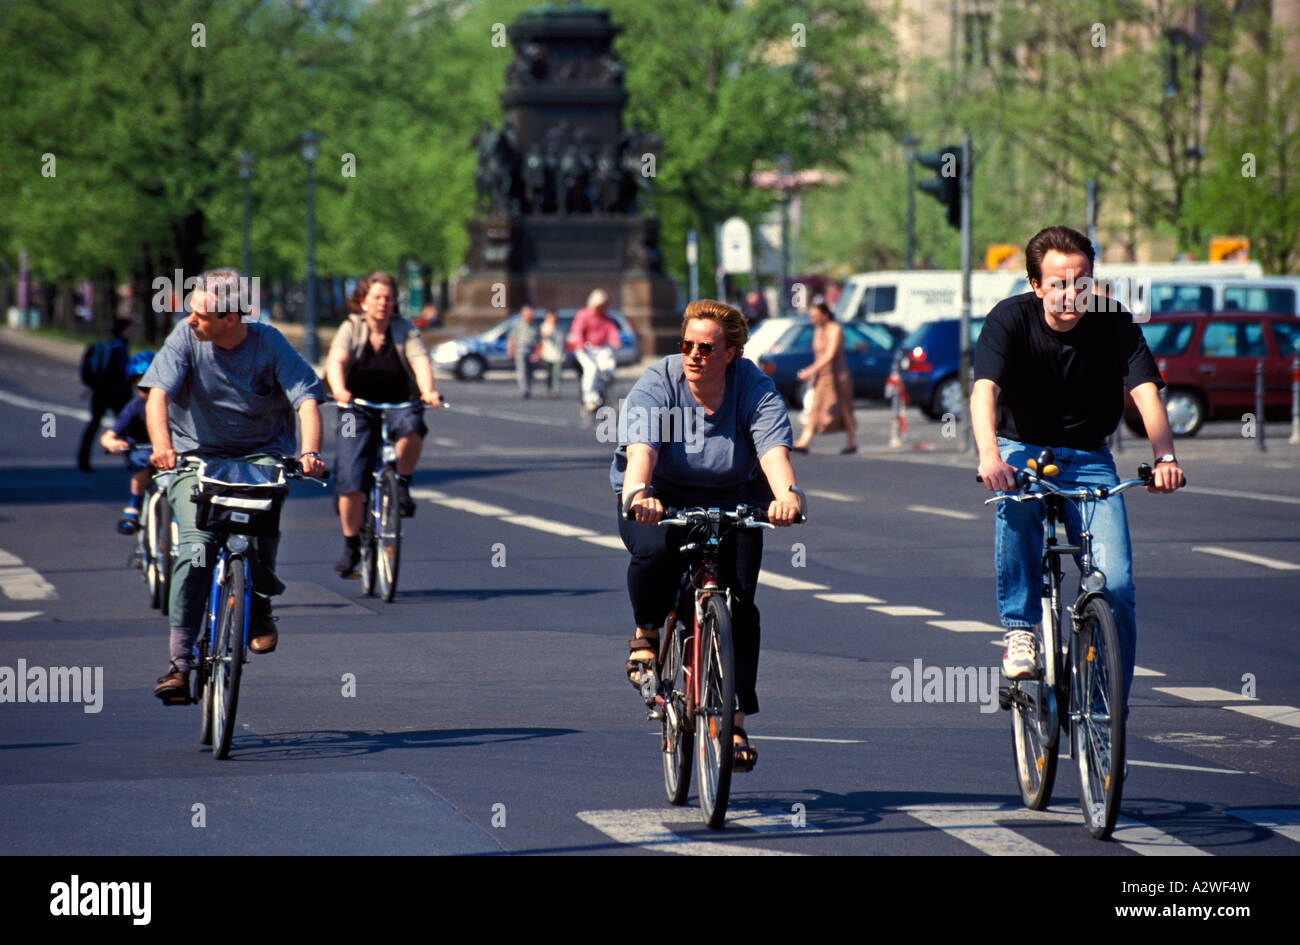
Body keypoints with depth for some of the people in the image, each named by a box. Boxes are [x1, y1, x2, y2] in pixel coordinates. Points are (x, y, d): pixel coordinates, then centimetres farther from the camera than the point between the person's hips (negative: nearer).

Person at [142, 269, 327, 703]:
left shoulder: (269, 344, -10)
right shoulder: (185, 338, -9)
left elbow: (306, 401, -19)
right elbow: (158, 393, -19)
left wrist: (310, 452, -38)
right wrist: (161, 444, -38)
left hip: (261, 453, -1)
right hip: (197, 455, 1)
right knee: (195, 547, -20)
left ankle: (259, 605, -5)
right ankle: (180, 662, -18)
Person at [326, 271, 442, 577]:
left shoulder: (405, 330, -1)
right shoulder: (351, 329, -3)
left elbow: (420, 360, -17)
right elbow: (336, 360, -20)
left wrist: (428, 391, -38)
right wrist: (339, 391, -41)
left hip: (398, 406, 0)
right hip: (358, 412, 0)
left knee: (411, 427, -37)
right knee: (351, 482, -12)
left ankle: (403, 484, -12)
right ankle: (351, 545, 5)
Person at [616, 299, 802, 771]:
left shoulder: (755, 389, -13)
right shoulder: (656, 385, -16)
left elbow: (773, 451, -29)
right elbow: (641, 450, -32)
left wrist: (786, 496, -50)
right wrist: (638, 496, -53)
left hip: (732, 504, 1)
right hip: (661, 501, -1)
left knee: (738, 604, -14)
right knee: (655, 552, -34)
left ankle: (735, 721, -5)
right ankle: (646, 633, -4)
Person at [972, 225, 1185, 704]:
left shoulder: (1113, 323, -11)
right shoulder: (1010, 318, -15)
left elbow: (1146, 390, -23)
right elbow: (984, 389, -29)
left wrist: (1165, 456, -41)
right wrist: (989, 455, -48)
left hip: (1088, 458, 1)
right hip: (1023, 449, -1)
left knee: (1115, 583, -17)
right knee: (1015, 502, -38)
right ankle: (1020, 628, -23)